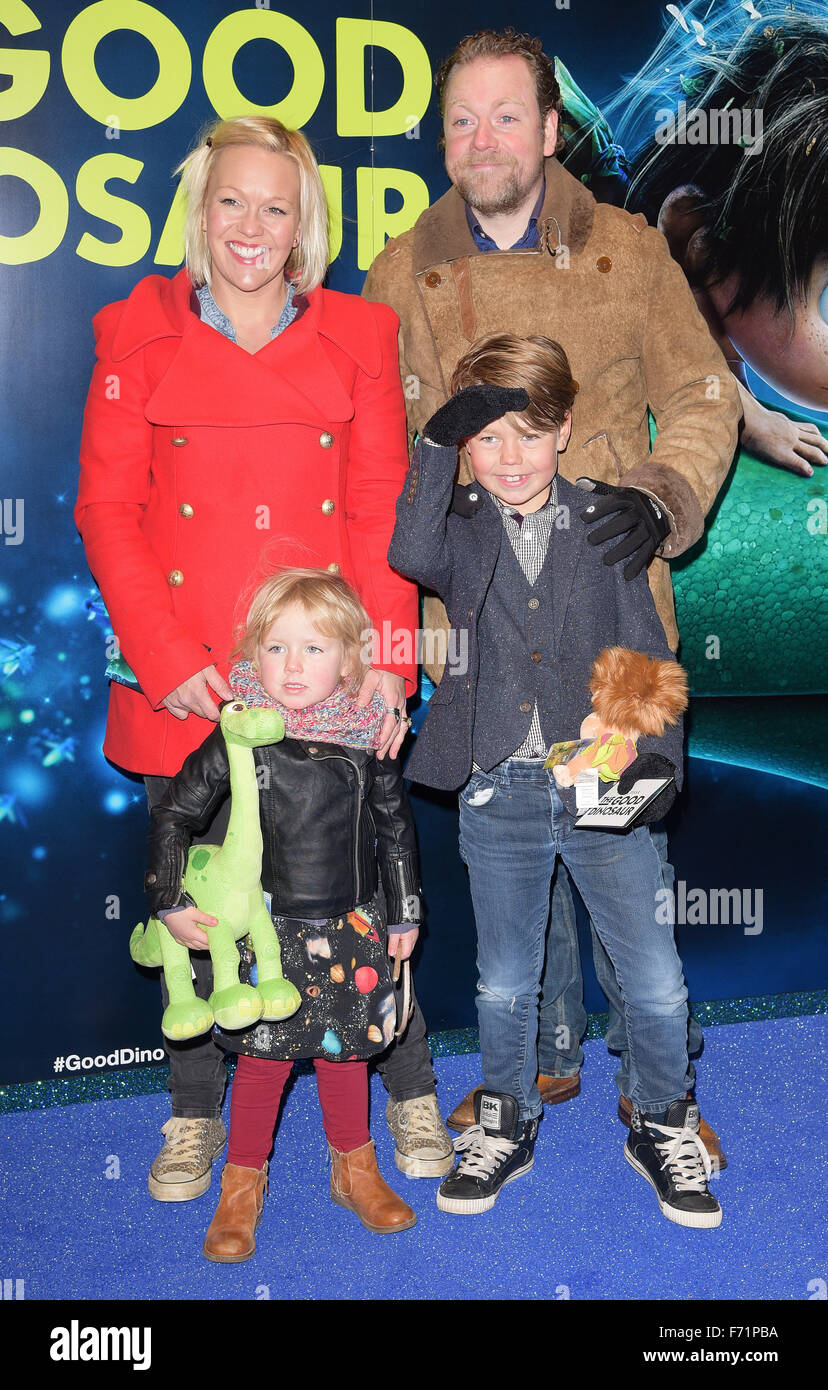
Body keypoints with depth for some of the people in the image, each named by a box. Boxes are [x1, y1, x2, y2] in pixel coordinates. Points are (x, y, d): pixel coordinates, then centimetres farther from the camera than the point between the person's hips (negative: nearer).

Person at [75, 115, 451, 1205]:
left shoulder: (358, 336, 7)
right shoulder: (138, 335, 5)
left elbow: (382, 509, 3)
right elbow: (107, 511, 2)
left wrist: (386, 663, -6)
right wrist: (166, 659, -8)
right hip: (189, 684, 0)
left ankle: (411, 1094, 29)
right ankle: (195, 1113, 31)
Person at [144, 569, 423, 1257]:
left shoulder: (368, 740, -6)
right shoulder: (237, 740, -12)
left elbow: (396, 829, 6)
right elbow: (173, 816, -1)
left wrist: (405, 914, 10)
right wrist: (173, 902, -5)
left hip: (349, 928, 2)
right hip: (266, 929, -2)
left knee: (344, 1050, 15)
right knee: (263, 1056, 7)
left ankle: (356, 1171, 36)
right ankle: (242, 1185, 28)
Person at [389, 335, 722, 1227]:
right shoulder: (462, 530, 3)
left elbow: (649, 659, 4)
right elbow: (412, 555, -22)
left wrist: (657, 756, -10)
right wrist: (438, 440, -26)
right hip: (498, 794, 0)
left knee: (656, 983, 5)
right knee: (503, 984, 14)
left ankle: (663, 1128, 30)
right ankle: (505, 1123, 37)